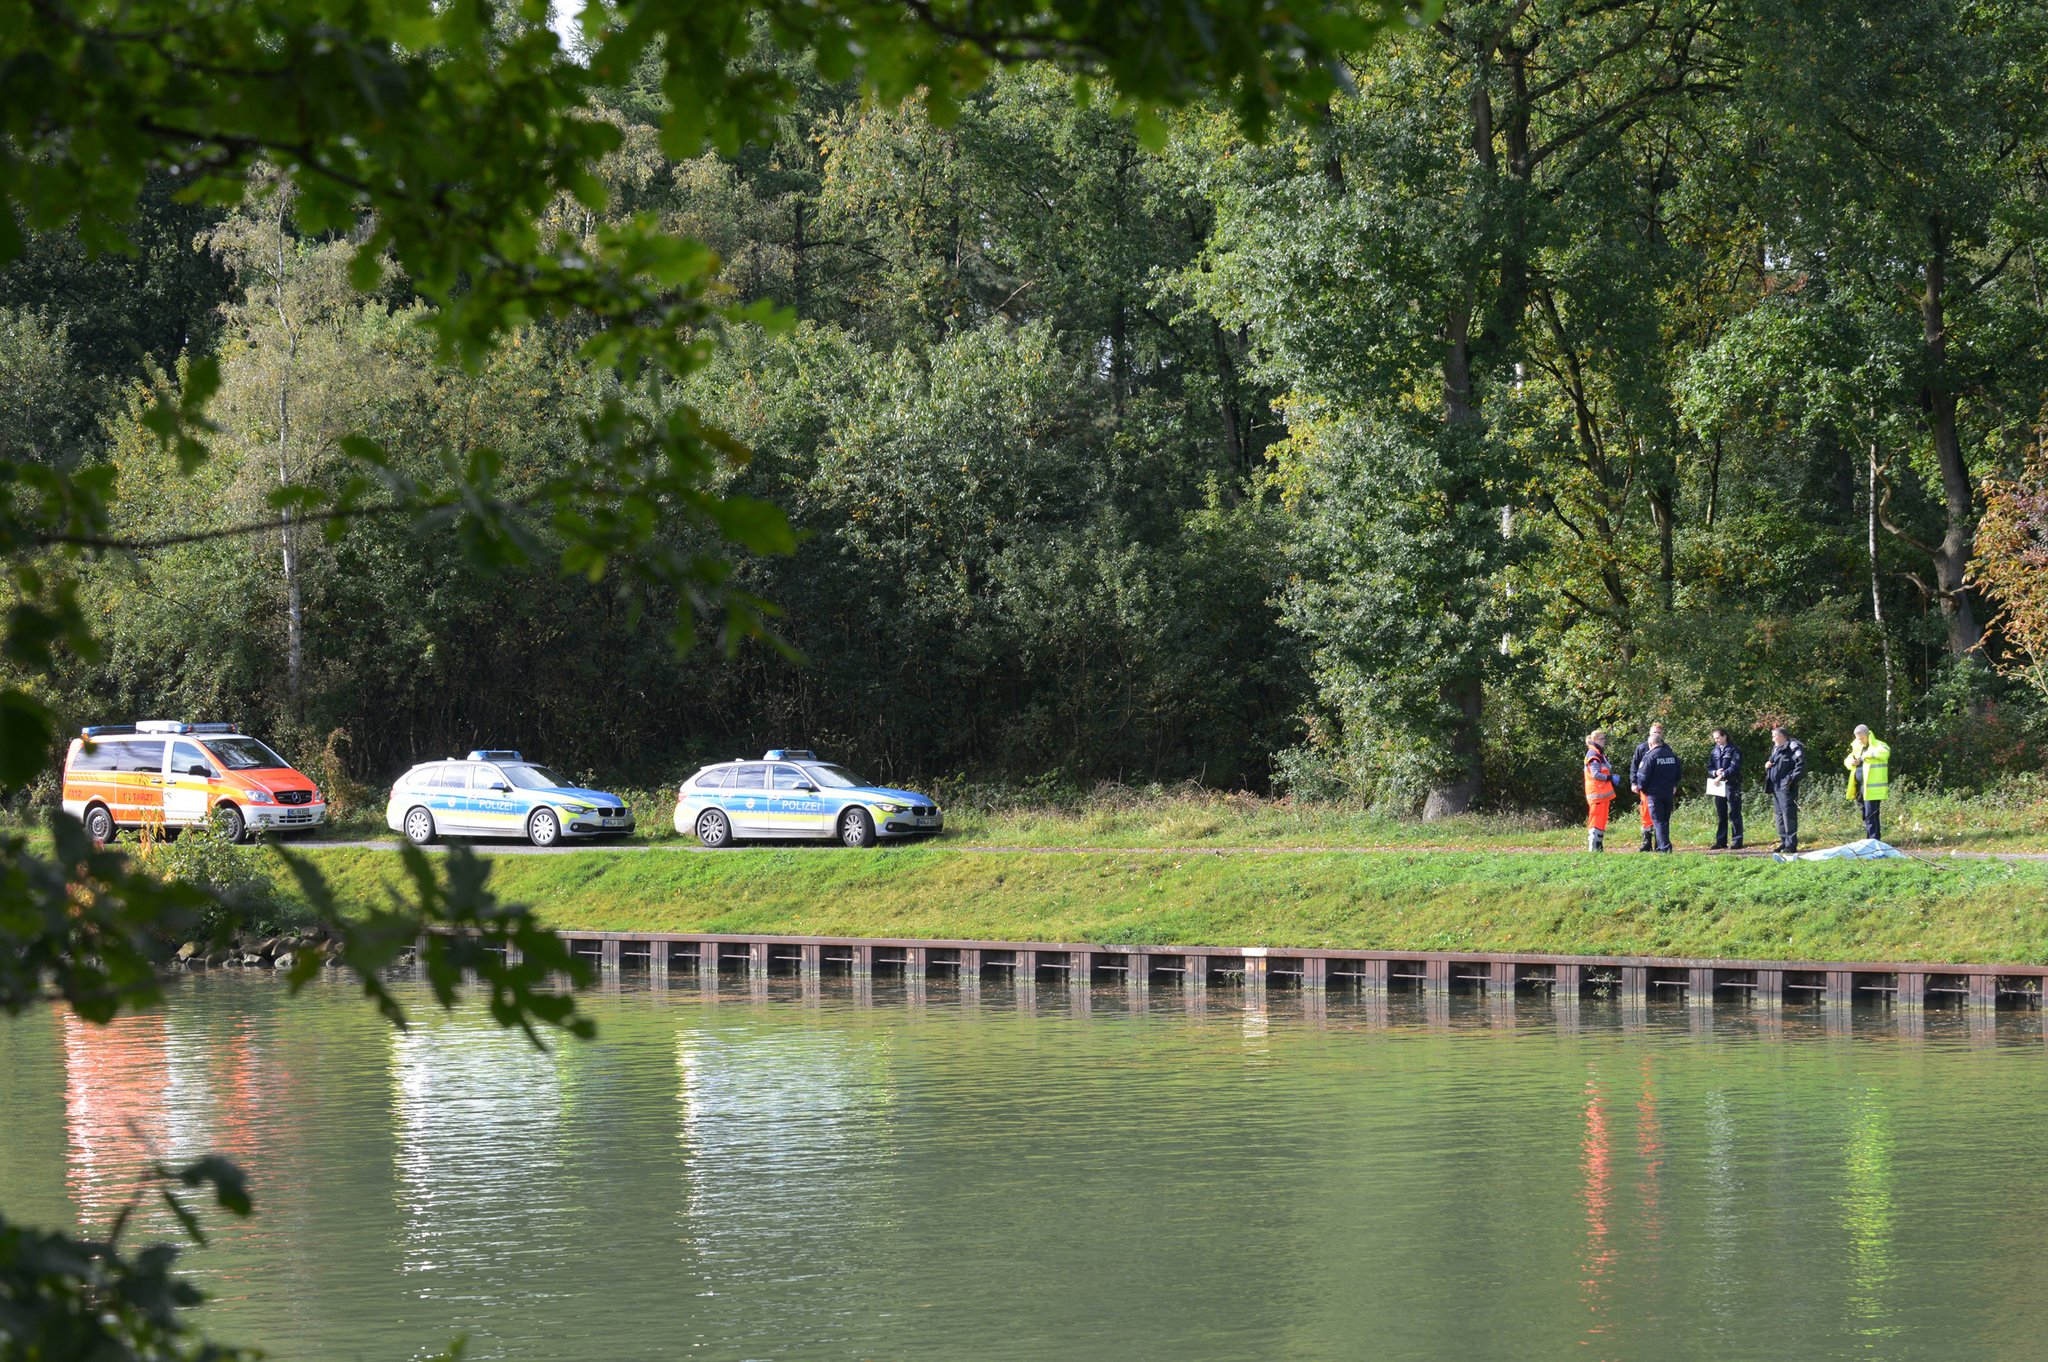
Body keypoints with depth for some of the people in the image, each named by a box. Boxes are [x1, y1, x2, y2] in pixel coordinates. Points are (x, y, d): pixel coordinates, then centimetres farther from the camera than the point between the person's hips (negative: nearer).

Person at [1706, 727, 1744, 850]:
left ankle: (1737, 841, -2)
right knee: (1720, 815, 10)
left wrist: (1722, 775, -22)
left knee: (1734, 813, -4)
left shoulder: (1734, 750, -4)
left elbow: (1734, 767, -14)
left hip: (1732, 784, -6)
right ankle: (1721, 841, 16)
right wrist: (1715, 772, -9)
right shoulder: (1715, 751, 14)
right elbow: (1709, 767, 12)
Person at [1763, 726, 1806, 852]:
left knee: (1788, 814, -10)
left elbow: (1801, 765, -17)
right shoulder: (1775, 749, 19)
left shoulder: (1792, 748, -9)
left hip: (1786, 787, -10)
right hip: (1775, 787, 10)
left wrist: (1792, 779, -19)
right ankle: (1784, 841, 17)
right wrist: (1767, 766, 10)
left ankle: (1791, 843, -9)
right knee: (1780, 815, 11)